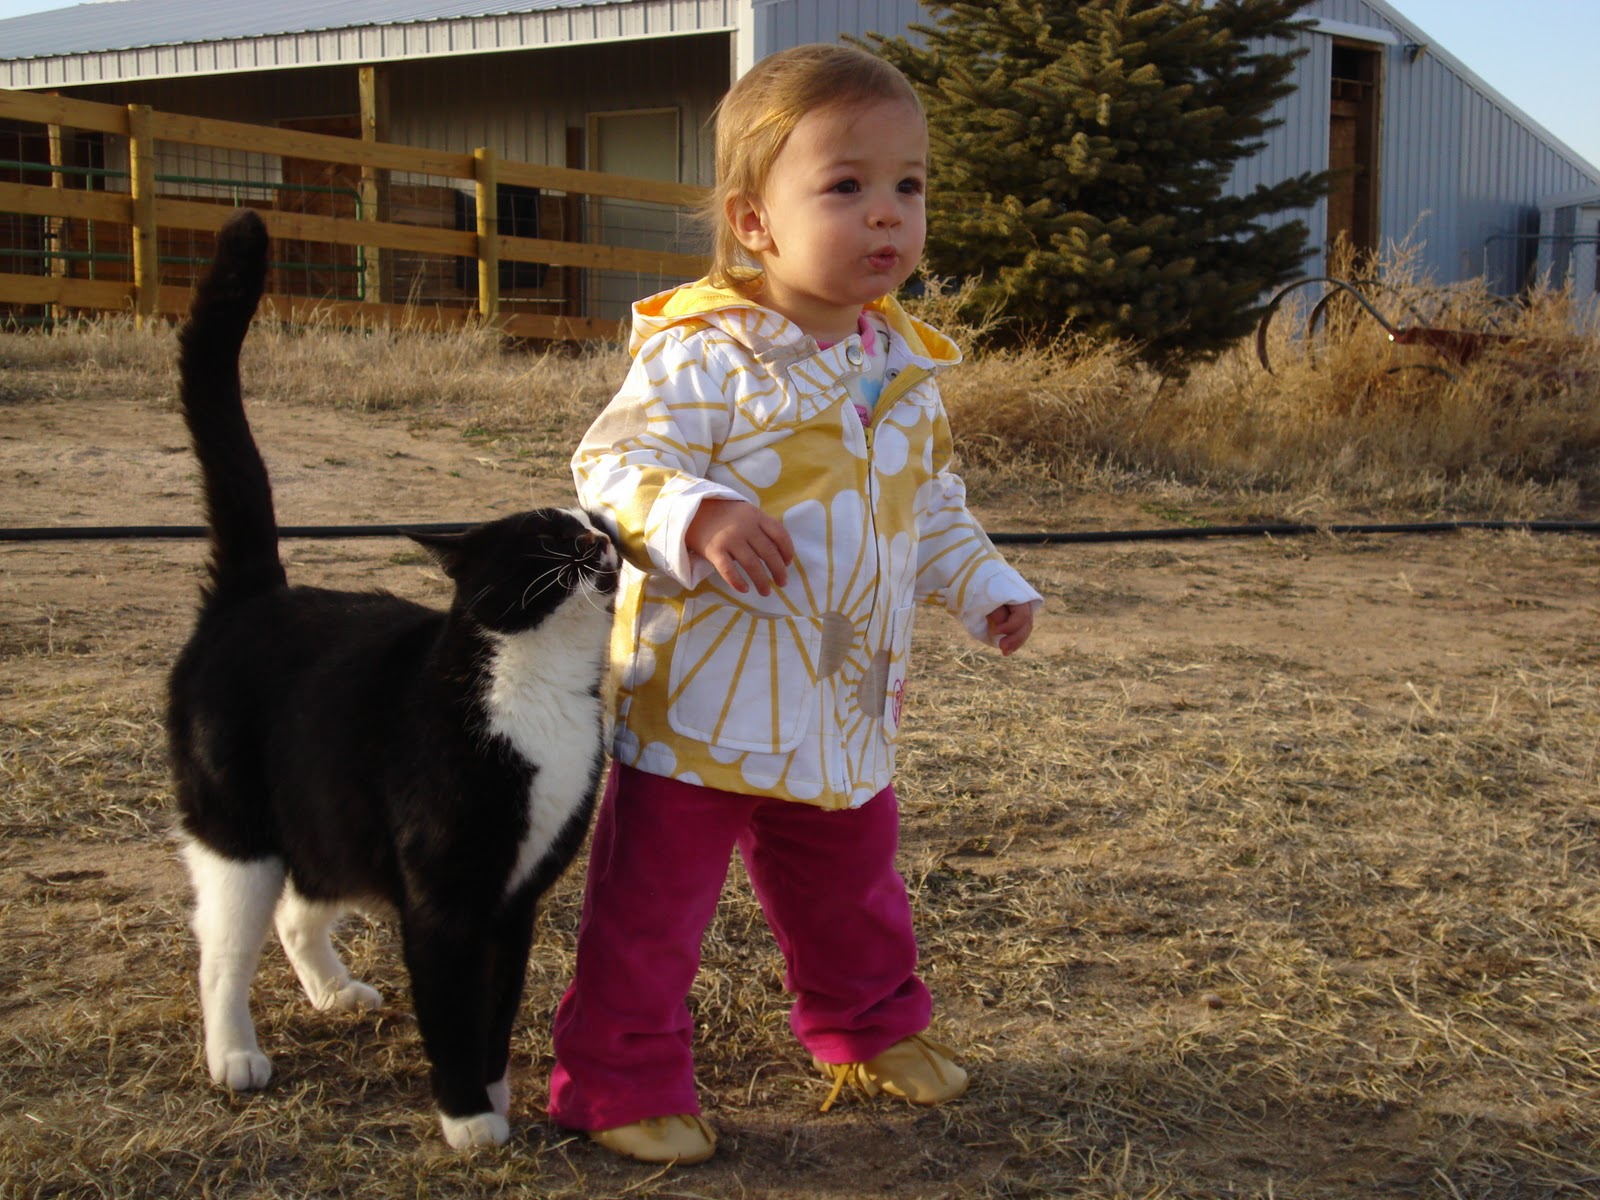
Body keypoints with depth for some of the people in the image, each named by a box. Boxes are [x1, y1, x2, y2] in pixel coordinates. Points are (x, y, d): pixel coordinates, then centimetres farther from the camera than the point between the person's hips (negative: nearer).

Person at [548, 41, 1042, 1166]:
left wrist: (988, 584, 15)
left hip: (846, 707, 7)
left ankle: (870, 1020, 47)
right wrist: (698, 517, -38)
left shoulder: (906, 364, 7)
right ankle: (622, 1080, 17)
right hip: (704, 694, -7)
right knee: (655, 893, 2)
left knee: (852, 871, 24)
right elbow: (614, 466, -22)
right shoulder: (705, 354, -17)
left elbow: (932, 502, 21)